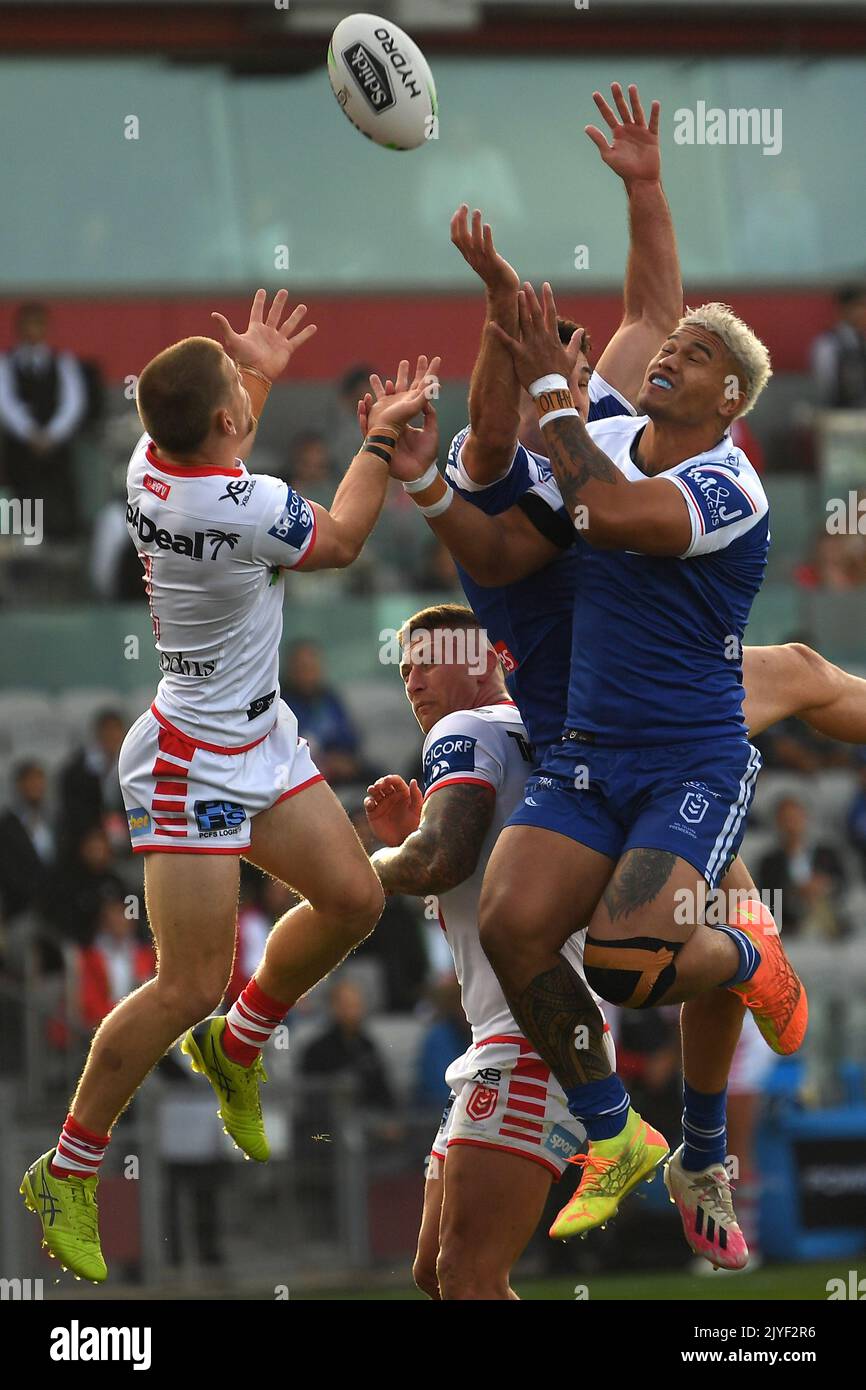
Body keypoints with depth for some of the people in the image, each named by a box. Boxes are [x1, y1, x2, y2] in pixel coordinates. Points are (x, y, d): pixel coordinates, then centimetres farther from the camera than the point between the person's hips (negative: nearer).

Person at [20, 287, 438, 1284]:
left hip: (259, 740, 9)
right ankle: (65, 1173, 3)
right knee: (191, 985, -8)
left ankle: (235, 1047, 31)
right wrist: (383, 436, 7)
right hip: (195, 765, -9)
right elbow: (340, 538, -6)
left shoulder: (152, 465, -3)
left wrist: (260, 371, 33)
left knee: (352, 900, 10)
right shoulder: (242, 507, -28)